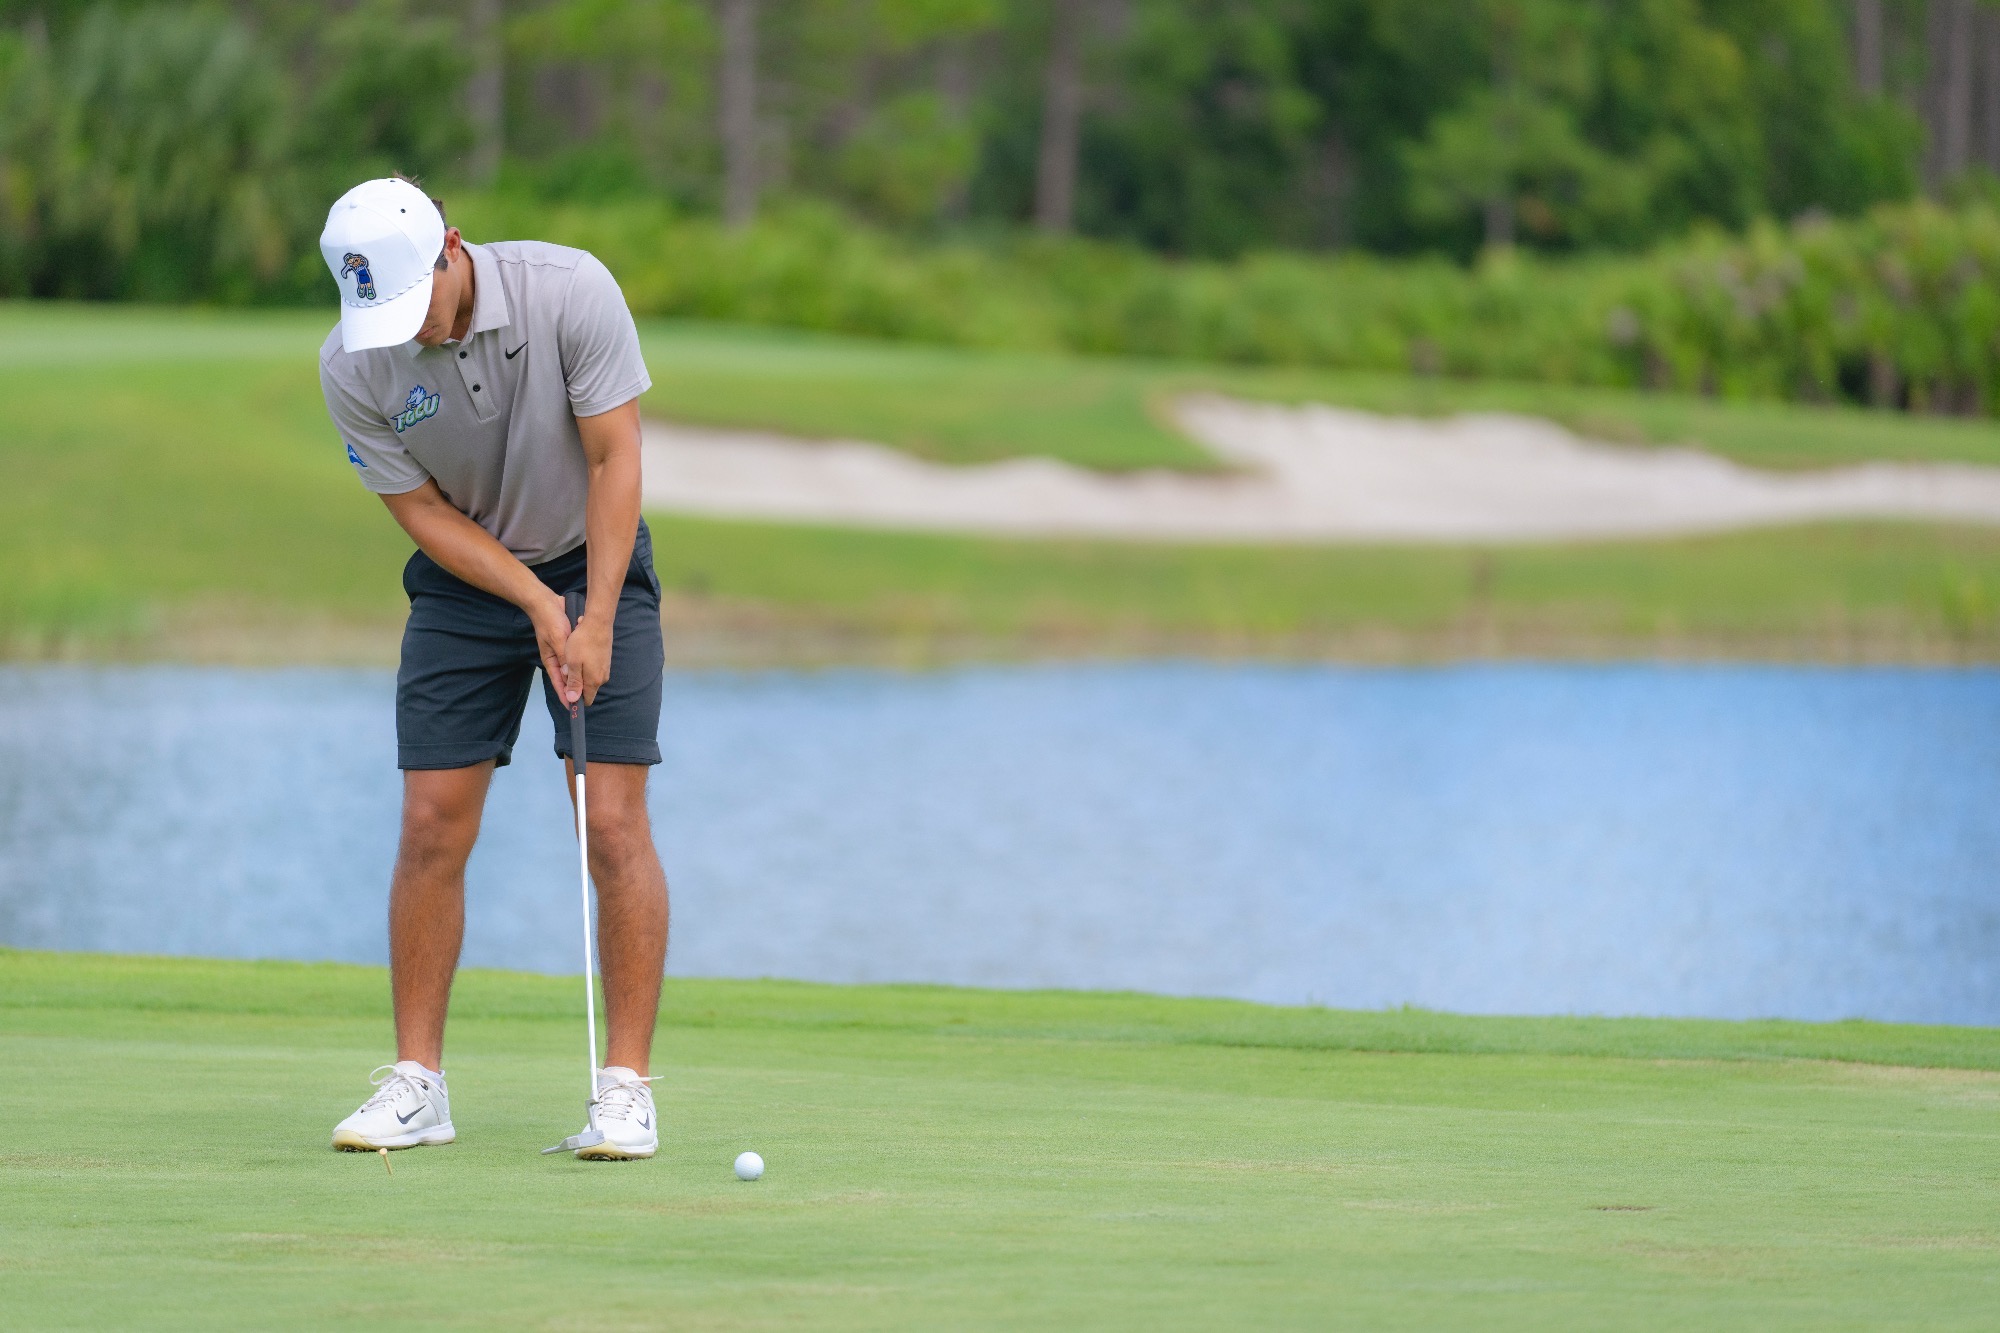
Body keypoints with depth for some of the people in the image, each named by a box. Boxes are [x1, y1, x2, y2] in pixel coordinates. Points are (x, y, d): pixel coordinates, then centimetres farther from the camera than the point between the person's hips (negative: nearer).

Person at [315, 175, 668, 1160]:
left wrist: (596, 619, -22)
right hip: (464, 582, 2)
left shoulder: (570, 292, -23)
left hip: (596, 562, -2)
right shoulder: (353, 368, -17)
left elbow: (615, 456, -18)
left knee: (614, 826, -10)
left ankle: (626, 1085, -7)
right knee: (432, 827, -5)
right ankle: (416, 1084, 3)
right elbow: (423, 510, -9)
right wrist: (537, 605, -19)